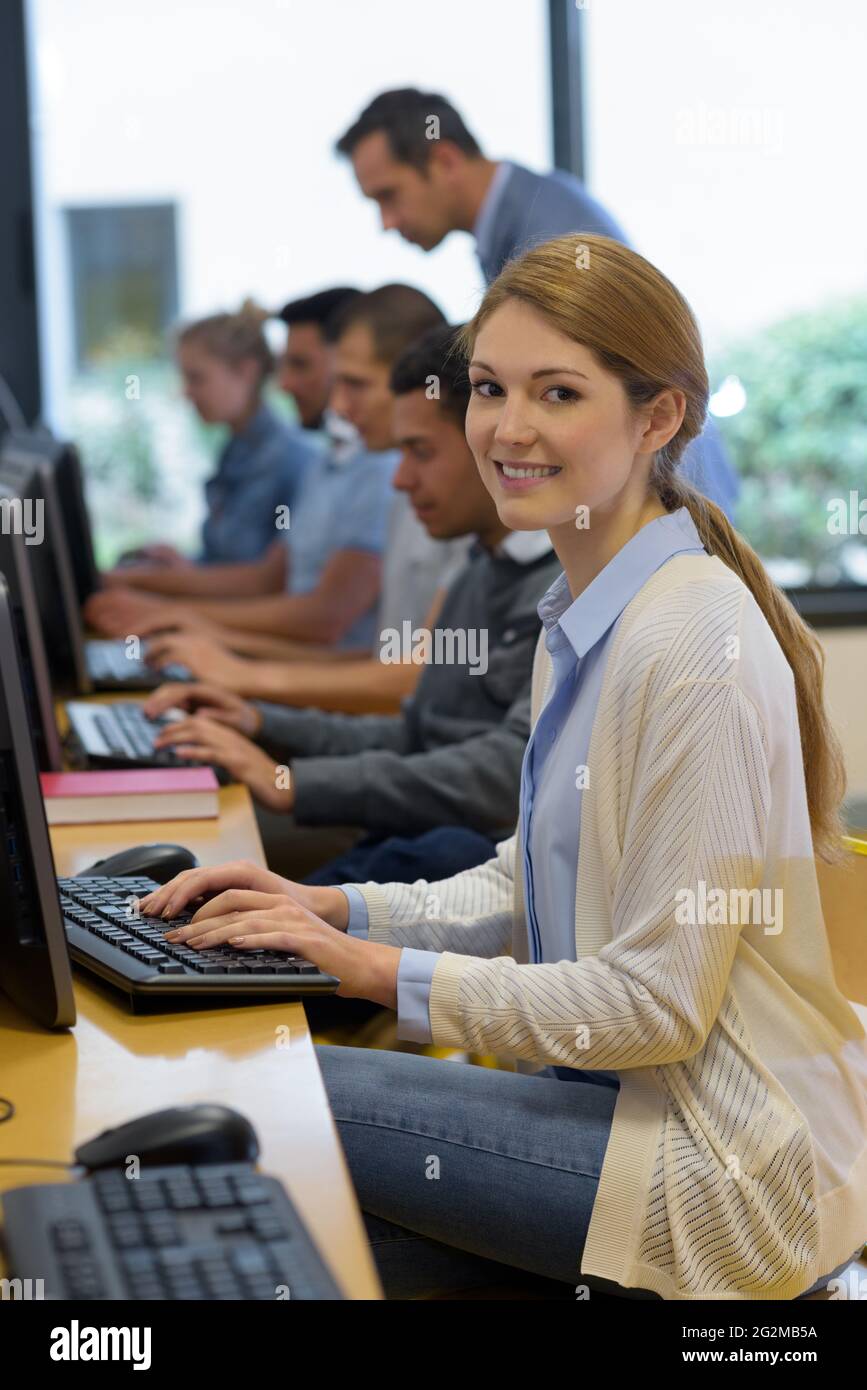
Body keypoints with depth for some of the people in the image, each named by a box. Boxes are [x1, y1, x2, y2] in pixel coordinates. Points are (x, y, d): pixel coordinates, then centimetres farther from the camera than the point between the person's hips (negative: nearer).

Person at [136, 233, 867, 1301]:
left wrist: (378, 969, -17)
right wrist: (330, 910, 2)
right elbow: (530, 886, 15)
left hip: (724, 1162, -8)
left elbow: (659, 998, -21)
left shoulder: (696, 644, -21)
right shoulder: (583, 617, 9)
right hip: (619, 1085, 8)